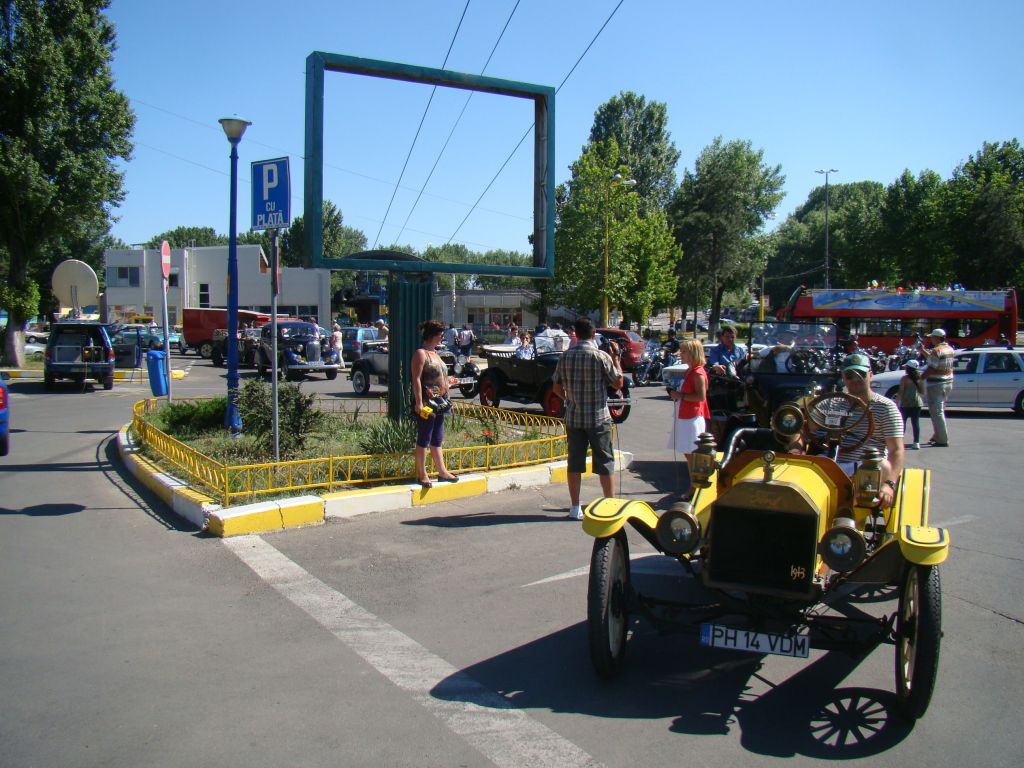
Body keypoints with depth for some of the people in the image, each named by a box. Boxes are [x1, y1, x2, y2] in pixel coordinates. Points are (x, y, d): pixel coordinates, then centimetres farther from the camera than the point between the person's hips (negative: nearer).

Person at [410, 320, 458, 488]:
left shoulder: (435, 353, 17)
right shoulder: (420, 353, -11)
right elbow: (416, 379, -17)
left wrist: (446, 398, 19)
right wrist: (419, 403, -22)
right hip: (426, 404, -9)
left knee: (437, 440, 14)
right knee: (424, 439, -3)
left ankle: (442, 472, 20)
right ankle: (422, 475, 3)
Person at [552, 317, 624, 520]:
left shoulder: (565, 357, 1)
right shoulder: (601, 357, -11)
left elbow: (557, 387, 7)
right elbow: (618, 382, -2)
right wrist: (616, 357, 7)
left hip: (573, 418, 3)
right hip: (598, 417, -3)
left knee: (575, 462, 8)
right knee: (605, 462, 5)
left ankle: (575, 508, 13)